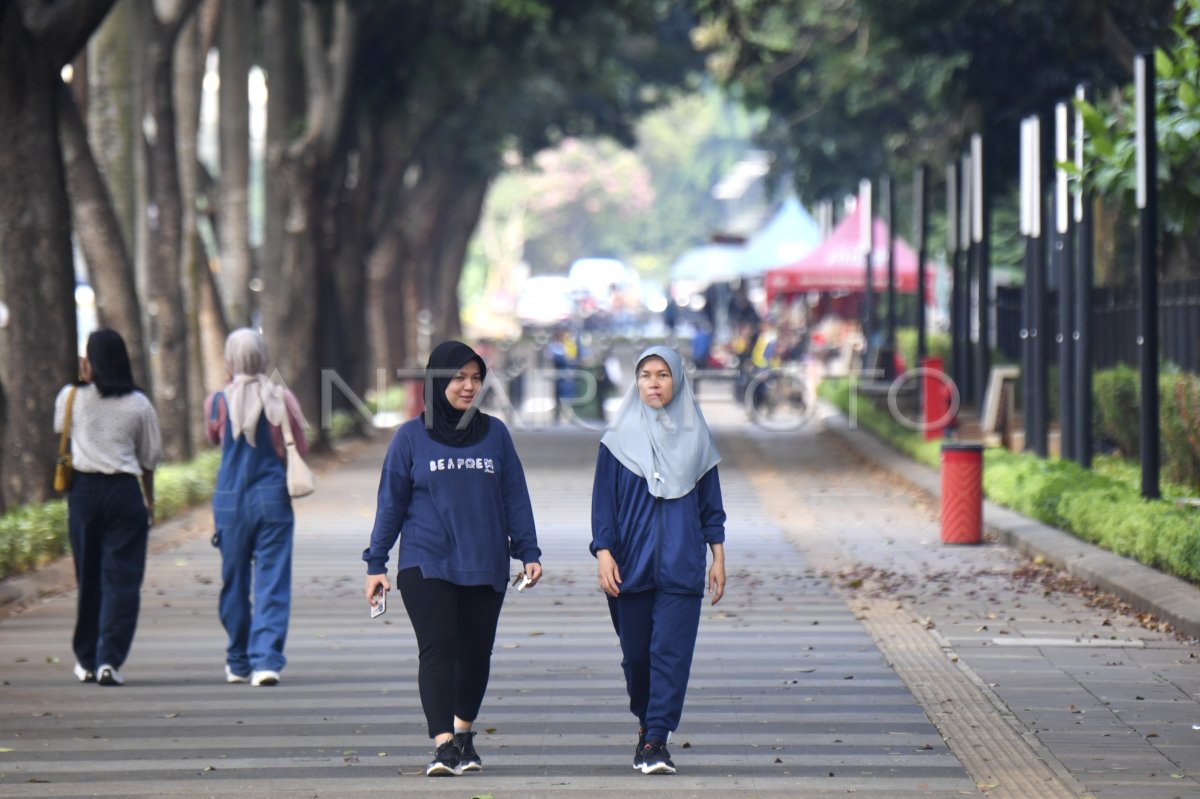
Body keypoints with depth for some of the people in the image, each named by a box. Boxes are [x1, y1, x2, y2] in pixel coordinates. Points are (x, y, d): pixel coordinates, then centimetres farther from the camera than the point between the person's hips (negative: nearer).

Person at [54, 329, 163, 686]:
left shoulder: (71, 397, 0)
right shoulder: (138, 405, 0)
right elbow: (150, 459, 7)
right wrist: (149, 501, 20)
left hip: (83, 489, 1)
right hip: (124, 491, -1)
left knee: (88, 576, 12)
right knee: (122, 577, -2)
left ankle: (87, 660, 19)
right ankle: (109, 660, -12)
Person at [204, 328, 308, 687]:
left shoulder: (218, 402, -4)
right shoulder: (282, 399, -6)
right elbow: (301, 449, 1)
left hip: (231, 503, 1)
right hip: (274, 500, -1)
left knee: (235, 584, 13)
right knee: (273, 583, -1)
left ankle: (238, 663, 22)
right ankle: (266, 660, -13)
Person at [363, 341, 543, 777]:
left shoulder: (495, 433, 7)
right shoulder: (411, 437, 3)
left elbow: (515, 498, 11)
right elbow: (391, 502, 6)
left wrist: (528, 552, 4)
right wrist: (376, 564, 4)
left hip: (485, 567, 2)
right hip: (425, 563, -2)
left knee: (476, 651, 7)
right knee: (438, 647, -13)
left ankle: (464, 730, 27)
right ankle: (444, 744, -19)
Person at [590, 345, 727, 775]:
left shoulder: (695, 438, 6)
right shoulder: (619, 440, 3)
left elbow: (710, 502, 10)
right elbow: (604, 501, 1)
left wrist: (718, 555, 6)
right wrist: (603, 552, -10)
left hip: (681, 565, 0)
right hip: (630, 563, 0)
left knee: (671, 651, -10)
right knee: (636, 652, 7)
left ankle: (656, 740, -11)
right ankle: (646, 721, 31)